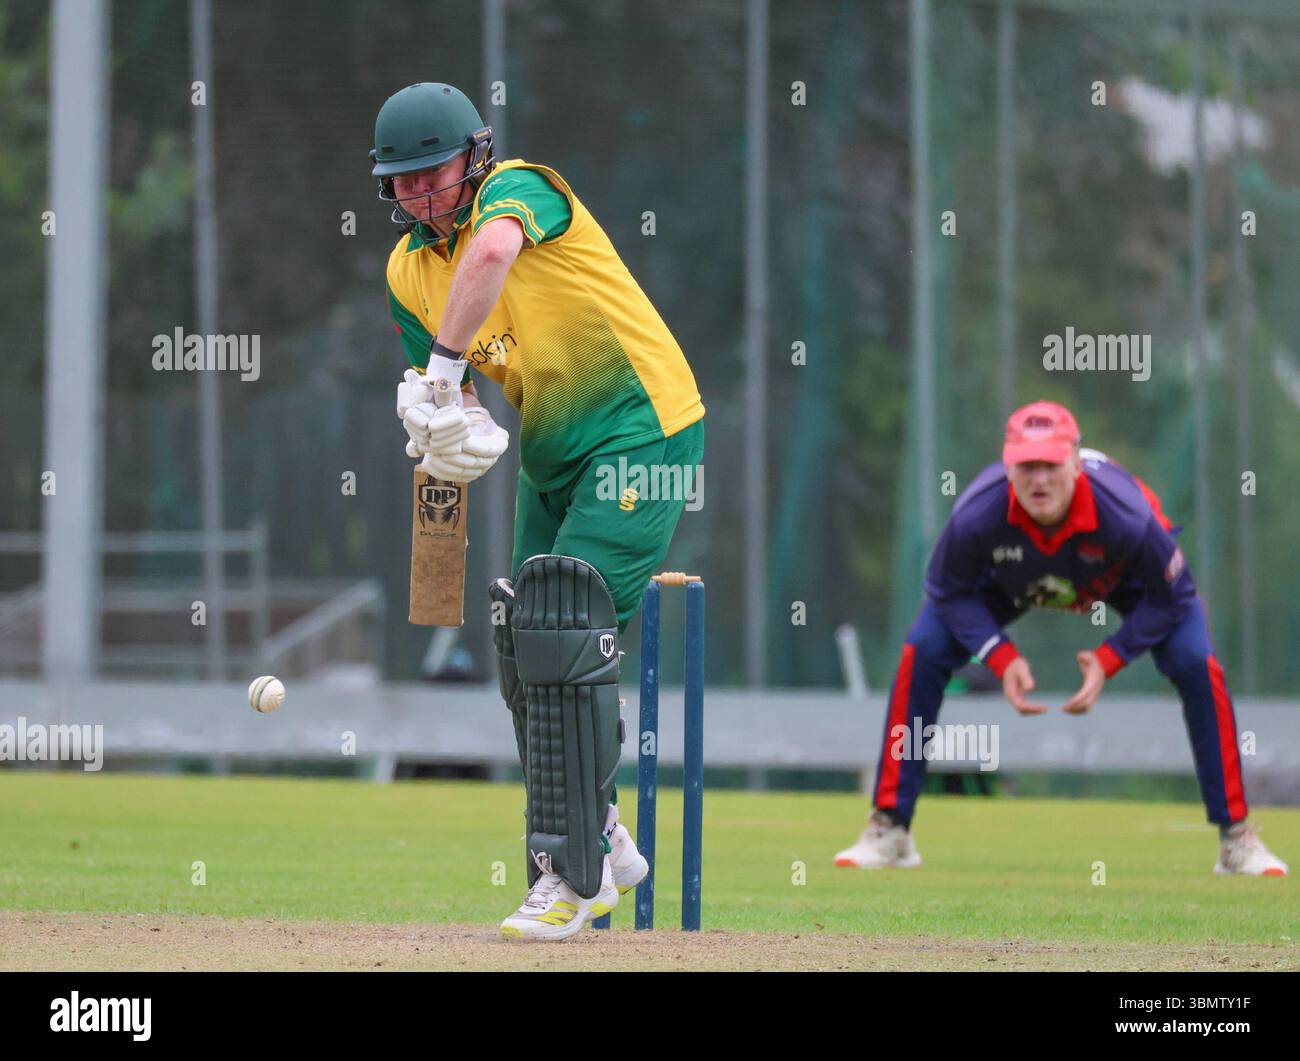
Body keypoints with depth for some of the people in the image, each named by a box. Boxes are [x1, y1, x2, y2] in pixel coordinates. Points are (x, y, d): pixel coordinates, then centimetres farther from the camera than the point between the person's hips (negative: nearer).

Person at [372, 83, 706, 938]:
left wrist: (444, 370, -42)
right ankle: (604, 849, 28)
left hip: (643, 432, -9)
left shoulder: (518, 187, -16)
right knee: (526, 656, 11)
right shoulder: (409, 268, 6)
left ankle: (574, 875, -15)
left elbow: (494, 249, -40)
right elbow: (442, 379, 7)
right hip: (550, 454, 9)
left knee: (563, 639, -18)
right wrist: (452, 426, -17)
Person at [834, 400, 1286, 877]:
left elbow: (1171, 597, -24)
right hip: (1007, 579, 1)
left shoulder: (1127, 516, -42)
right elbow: (949, 592, -19)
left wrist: (1109, 660, -30)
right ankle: (890, 831, -7)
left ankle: (1236, 837, -4)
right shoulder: (977, 515, -40)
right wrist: (1001, 657, -30)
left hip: (1123, 578, -1)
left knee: (1197, 666, -20)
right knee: (922, 655, -18)